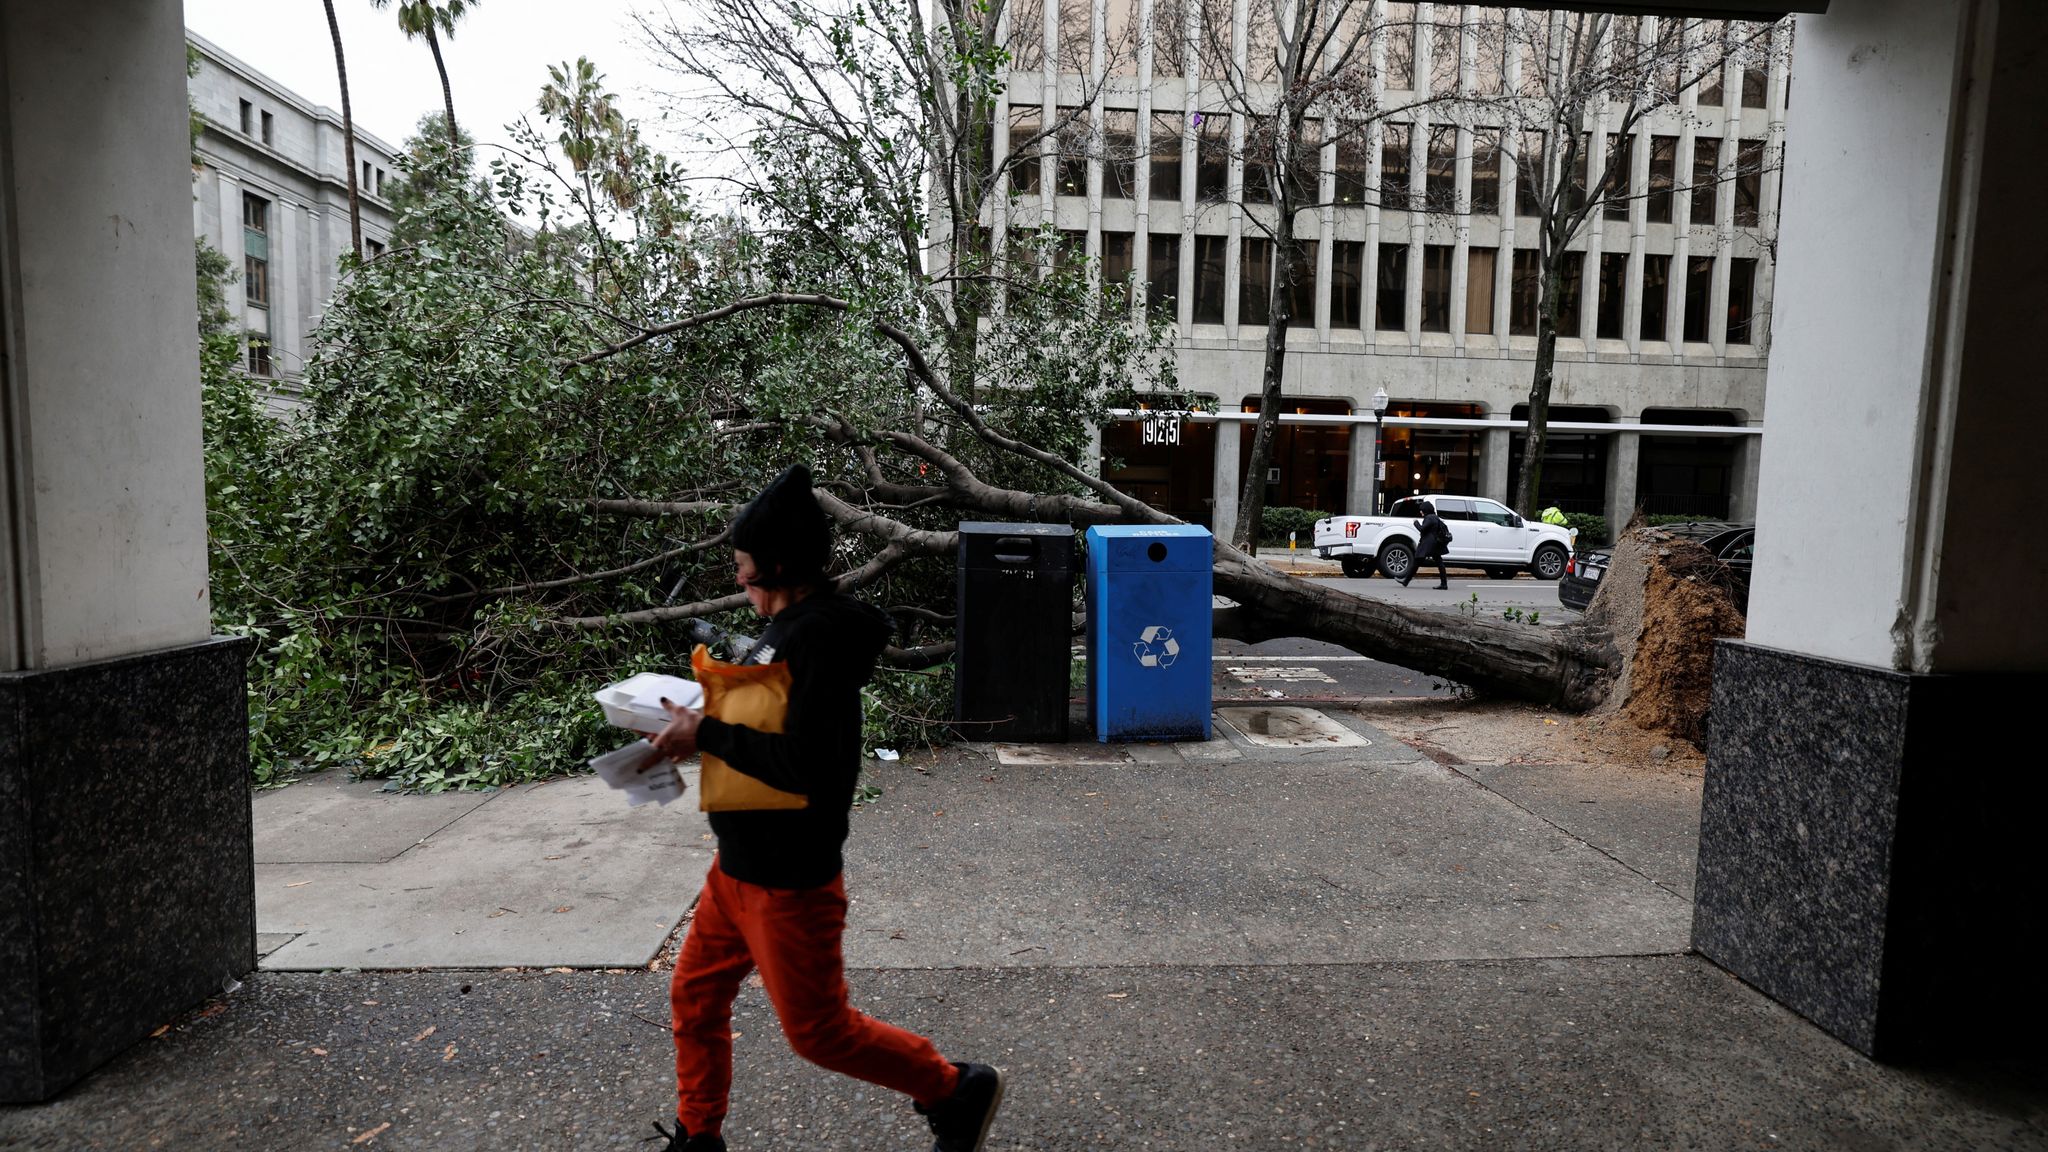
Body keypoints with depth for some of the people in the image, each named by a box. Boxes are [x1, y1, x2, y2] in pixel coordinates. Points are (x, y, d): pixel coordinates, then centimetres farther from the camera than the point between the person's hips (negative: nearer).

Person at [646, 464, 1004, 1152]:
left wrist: (706, 735, -22)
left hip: (789, 882, -10)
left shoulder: (820, 635, -24)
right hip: (739, 869, 10)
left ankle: (957, 1092, 23)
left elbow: (807, 765, -31)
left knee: (818, 1029, 6)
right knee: (694, 997, 20)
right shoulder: (792, 625, 6)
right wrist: (698, 727, 2)